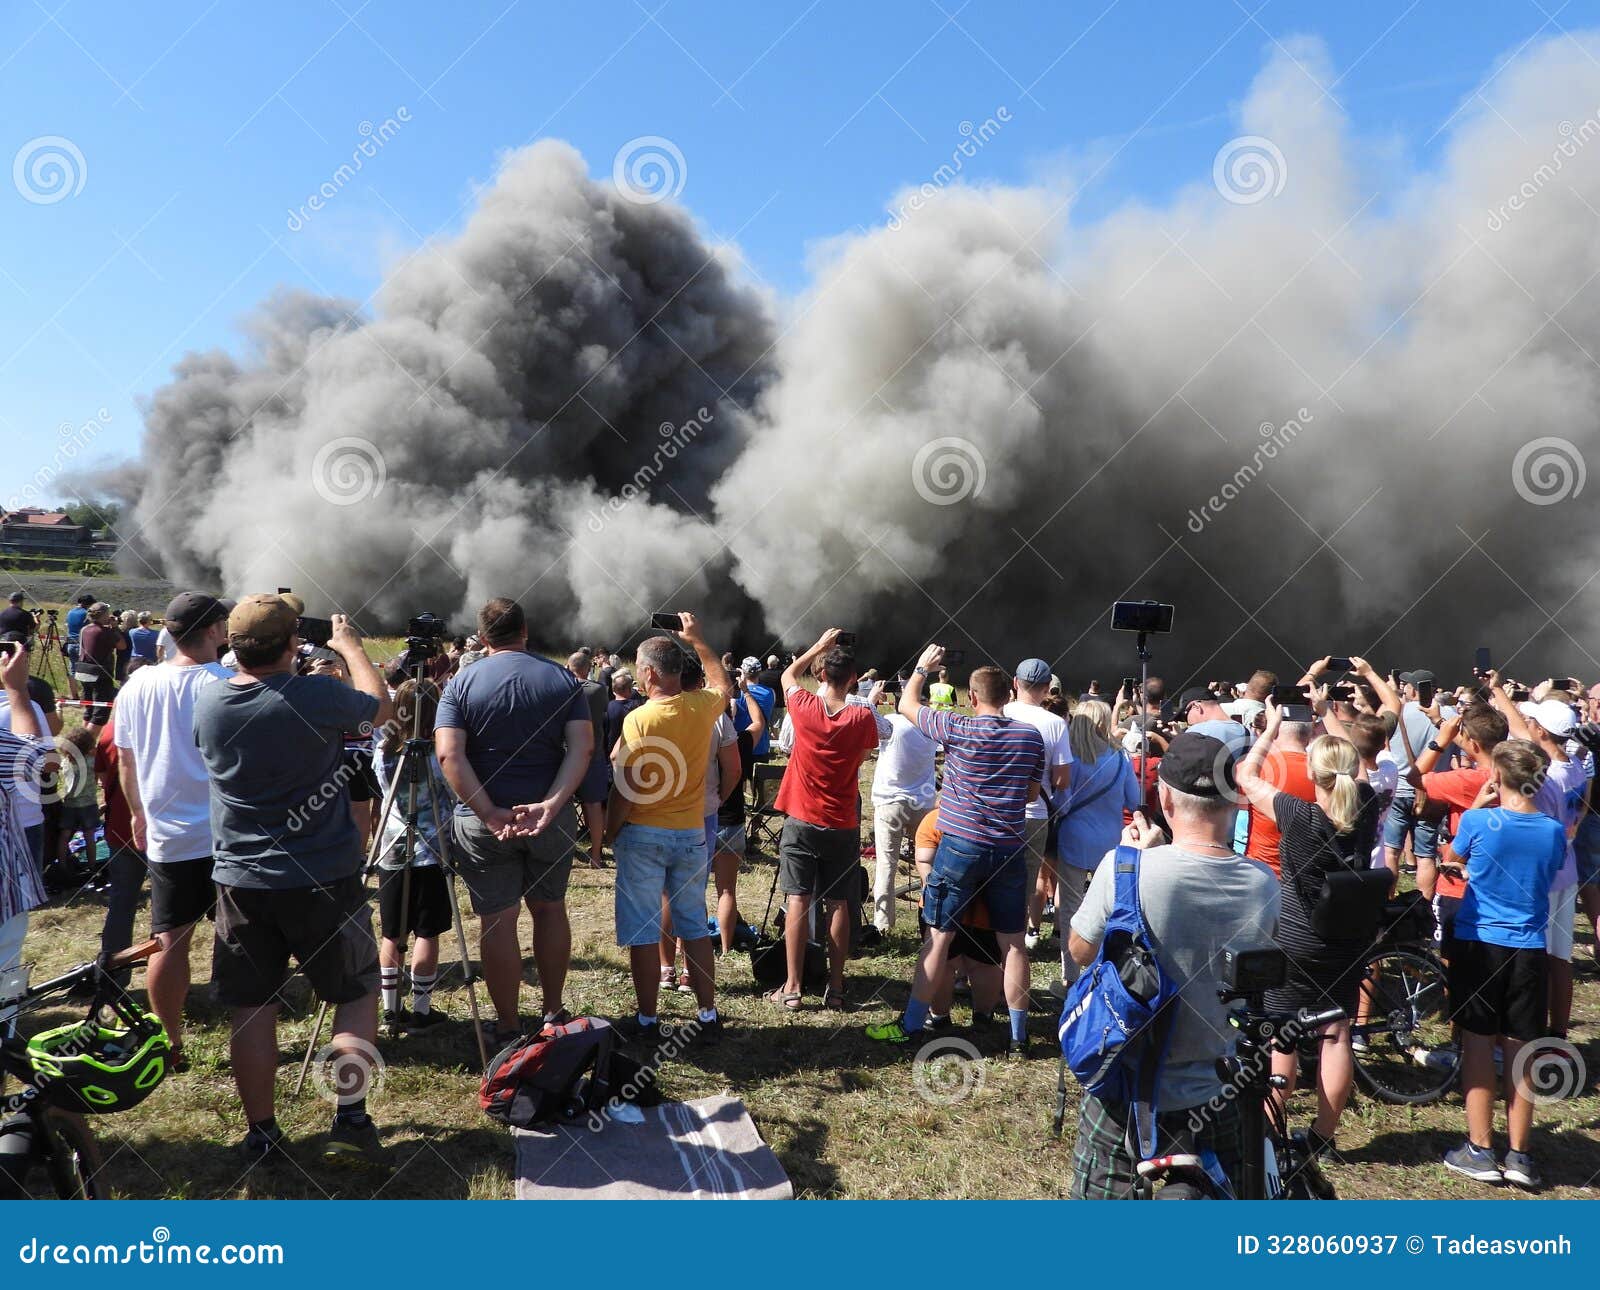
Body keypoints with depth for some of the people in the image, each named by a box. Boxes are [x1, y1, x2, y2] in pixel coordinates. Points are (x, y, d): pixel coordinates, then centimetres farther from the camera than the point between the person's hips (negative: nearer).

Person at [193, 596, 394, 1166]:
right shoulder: (317, 697, -17)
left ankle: (261, 1133, 22)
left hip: (241, 879, 4)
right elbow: (381, 706, 3)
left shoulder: (208, 701, -5)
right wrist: (350, 646, 16)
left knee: (251, 1008, 12)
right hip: (325, 878, -3)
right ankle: (350, 1120, 9)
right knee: (356, 994, 12)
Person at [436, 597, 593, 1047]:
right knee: (550, 910, 17)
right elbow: (582, 748, -11)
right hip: (552, 819, 2)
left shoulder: (461, 683, -2)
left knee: (497, 921, 6)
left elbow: (449, 755, -14)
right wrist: (551, 803, -17)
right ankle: (553, 1013, 28)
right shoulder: (563, 679, 2)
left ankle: (508, 1029, 15)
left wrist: (491, 815, -16)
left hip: (482, 821, -2)